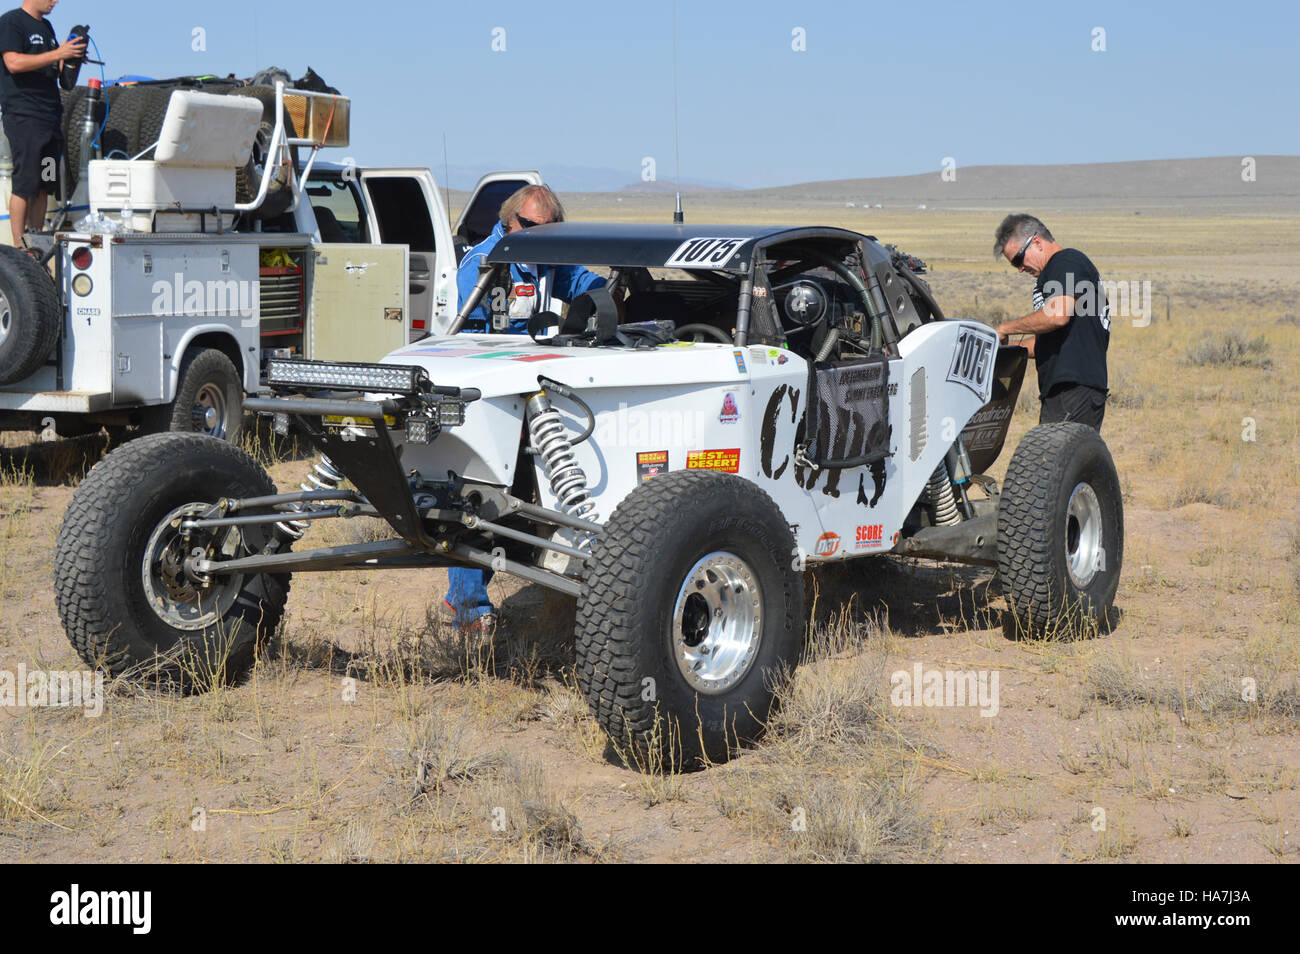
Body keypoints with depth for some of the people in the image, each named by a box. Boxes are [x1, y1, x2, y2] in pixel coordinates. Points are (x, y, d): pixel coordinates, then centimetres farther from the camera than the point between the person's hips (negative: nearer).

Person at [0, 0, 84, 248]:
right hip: (24, 115, -8)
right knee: (25, 184, -9)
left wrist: (72, 56, 3)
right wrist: (58, 53, -21)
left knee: (44, 186, 7)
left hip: (51, 115, 8)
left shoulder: (46, 26, 21)